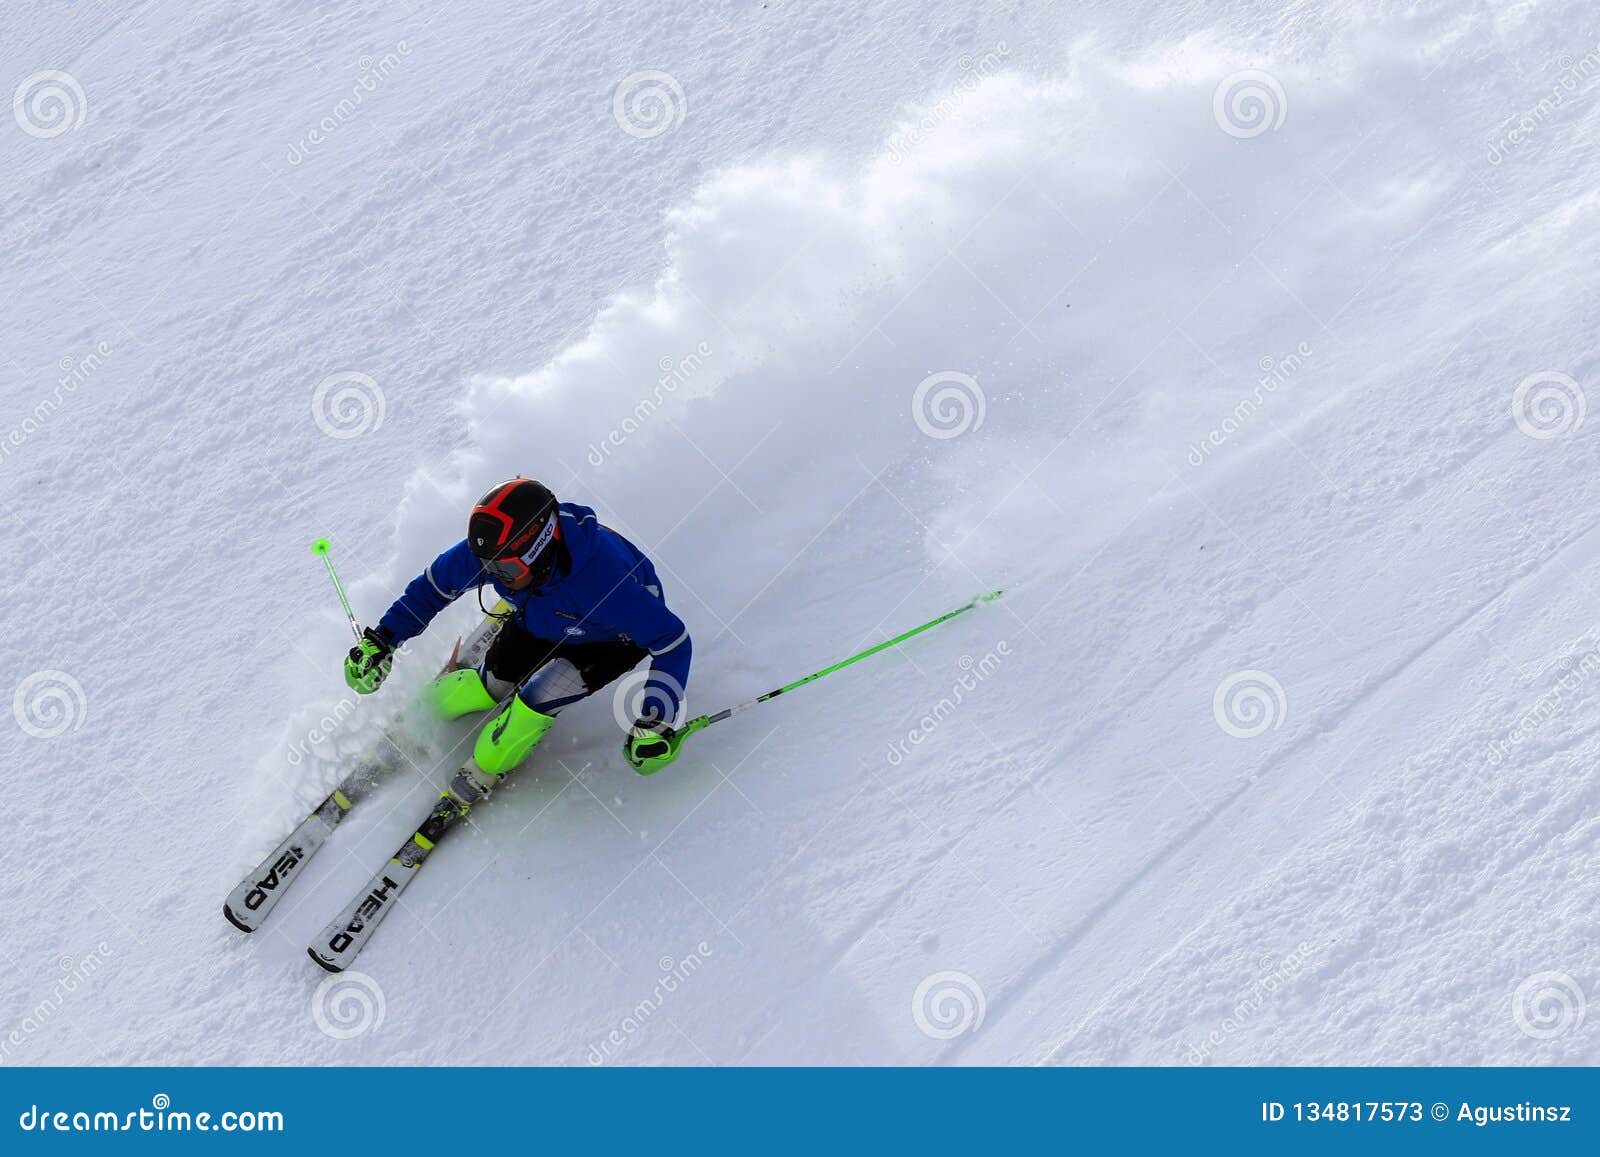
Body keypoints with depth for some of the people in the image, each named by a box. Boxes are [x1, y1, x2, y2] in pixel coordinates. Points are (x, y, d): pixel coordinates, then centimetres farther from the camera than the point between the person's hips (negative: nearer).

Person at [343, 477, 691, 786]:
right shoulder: (493, 548, -31)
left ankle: (479, 777, 3)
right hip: (540, 620, 5)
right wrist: (379, 641, -14)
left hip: (614, 639, -5)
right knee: (488, 685, -5)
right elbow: (432, 587, -10)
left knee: (538, 698, -22)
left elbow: (673, 641, -36)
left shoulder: (601, 580, -46)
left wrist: (656, 724, -42)